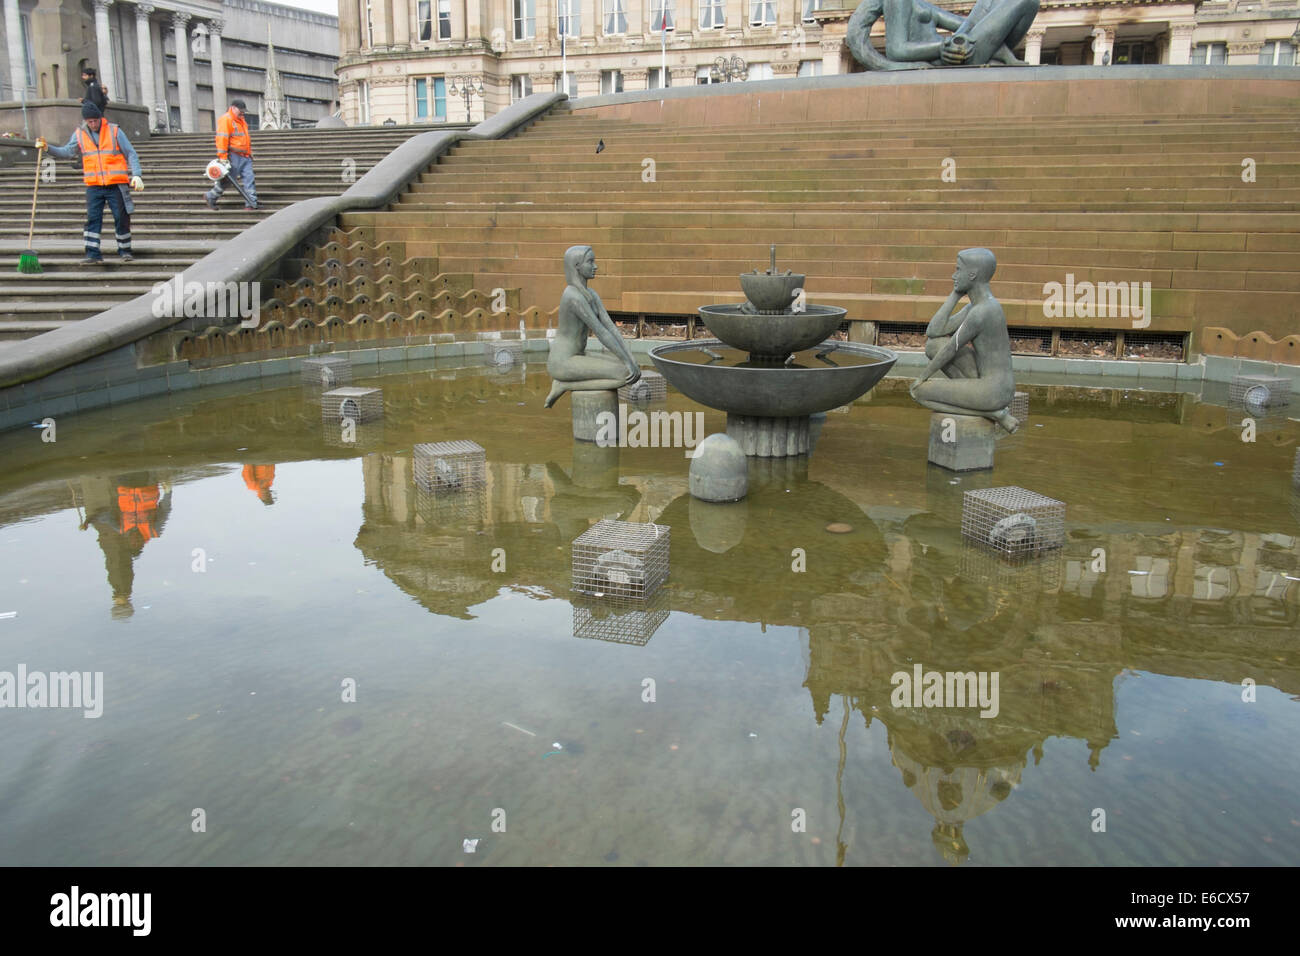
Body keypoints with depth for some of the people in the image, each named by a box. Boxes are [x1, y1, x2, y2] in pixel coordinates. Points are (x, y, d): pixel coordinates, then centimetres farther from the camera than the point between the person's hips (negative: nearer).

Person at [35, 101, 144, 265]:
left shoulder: (114, 131, 0)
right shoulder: (79, 134, 8)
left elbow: (131, 153, 1)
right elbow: (67, 152, 9)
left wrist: (136, 175, -10)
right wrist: (48, 148, -7)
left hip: (116, 184, -2)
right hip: (93, 185, 2)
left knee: (121, 218, 2)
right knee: (92, 219, -4)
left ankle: (125, 250, 16)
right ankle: (93, 254, -4)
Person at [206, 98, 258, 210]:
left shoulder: (241, 119, 18)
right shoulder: (226, 119, -11)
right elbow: (222, 138, -17)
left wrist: (249, 153, 25)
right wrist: (222, 157, -22)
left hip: (245, 156, 8)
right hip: (234, 156, -8)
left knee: (249, 180, 0)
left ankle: (251, 204, -1)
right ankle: (211, 197, 18)